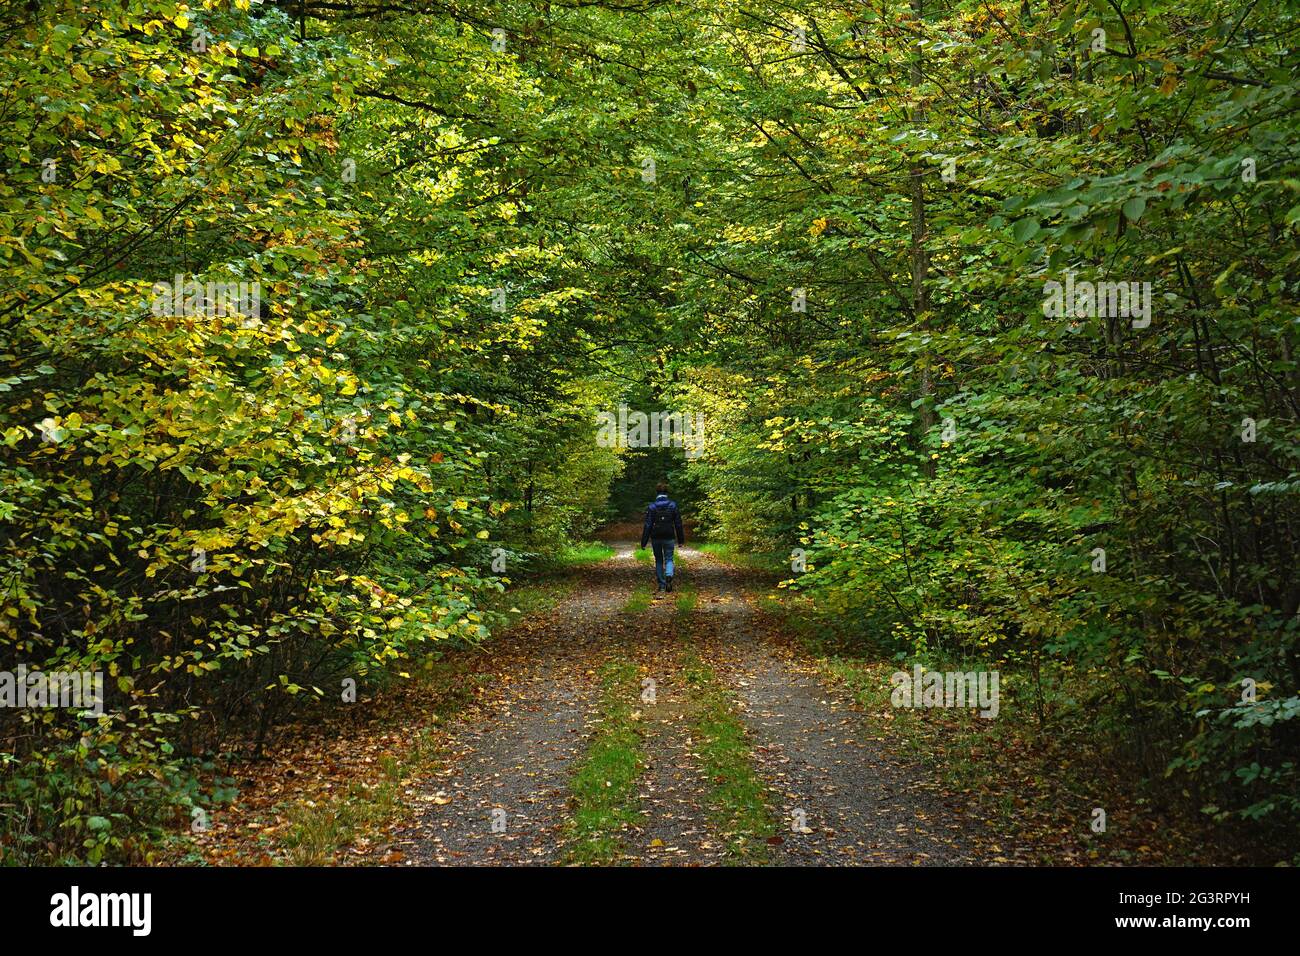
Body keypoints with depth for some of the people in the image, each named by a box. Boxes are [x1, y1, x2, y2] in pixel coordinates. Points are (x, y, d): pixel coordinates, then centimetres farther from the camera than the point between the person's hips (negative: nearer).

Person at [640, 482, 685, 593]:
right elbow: (678, 523, 1)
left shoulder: (652, 506, -6)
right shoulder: (673, 505, -2)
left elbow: (648, 525, -7)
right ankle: (669, 575, -22)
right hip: (669, 537, 0)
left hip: (656, 537, 0)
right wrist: (681, 539, 9)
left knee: (658, 560, 13)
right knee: (669, 559, 8)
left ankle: (662, 585, 14)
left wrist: (643, 541, -3)